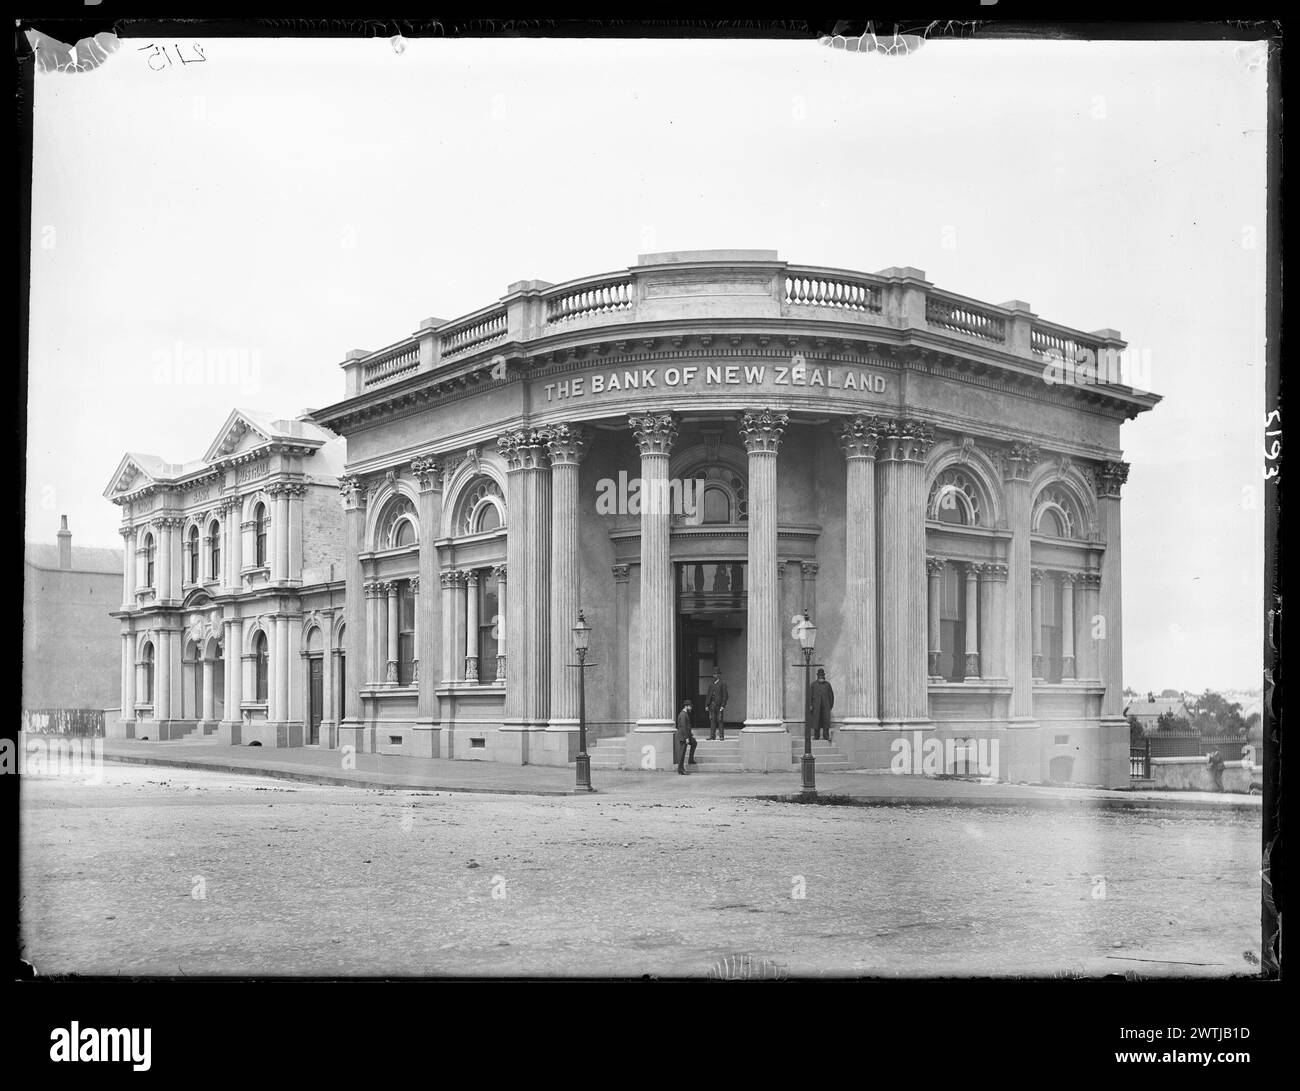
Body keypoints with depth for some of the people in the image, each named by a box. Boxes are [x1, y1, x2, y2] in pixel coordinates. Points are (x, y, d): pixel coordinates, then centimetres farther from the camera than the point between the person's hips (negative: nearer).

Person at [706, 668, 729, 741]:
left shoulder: (723, 684, 0)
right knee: (712, 720, 3)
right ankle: (712, 735, 4)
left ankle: (721, 735, 0)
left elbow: (725, 695, -5)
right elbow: (709, 695, 18)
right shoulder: (711, 685, 16)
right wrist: (706, 705, 10)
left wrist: (723, 706, -13)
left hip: (719, 705, -5)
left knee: (720, 720, -4)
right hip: (712, 705, 5)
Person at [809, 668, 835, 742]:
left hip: (826, 705, 0)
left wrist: (831, 705, 10)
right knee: (816, 721, -1)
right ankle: (816, 736, 6)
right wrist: (810, 705, 0)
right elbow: (810, 695, 7)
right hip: (816, 706, 0)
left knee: (826, 720, -8)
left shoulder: (827, 684, 12)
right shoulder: (814, 684, 10)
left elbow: (831, 695, 15)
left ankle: (826, 736, -7)